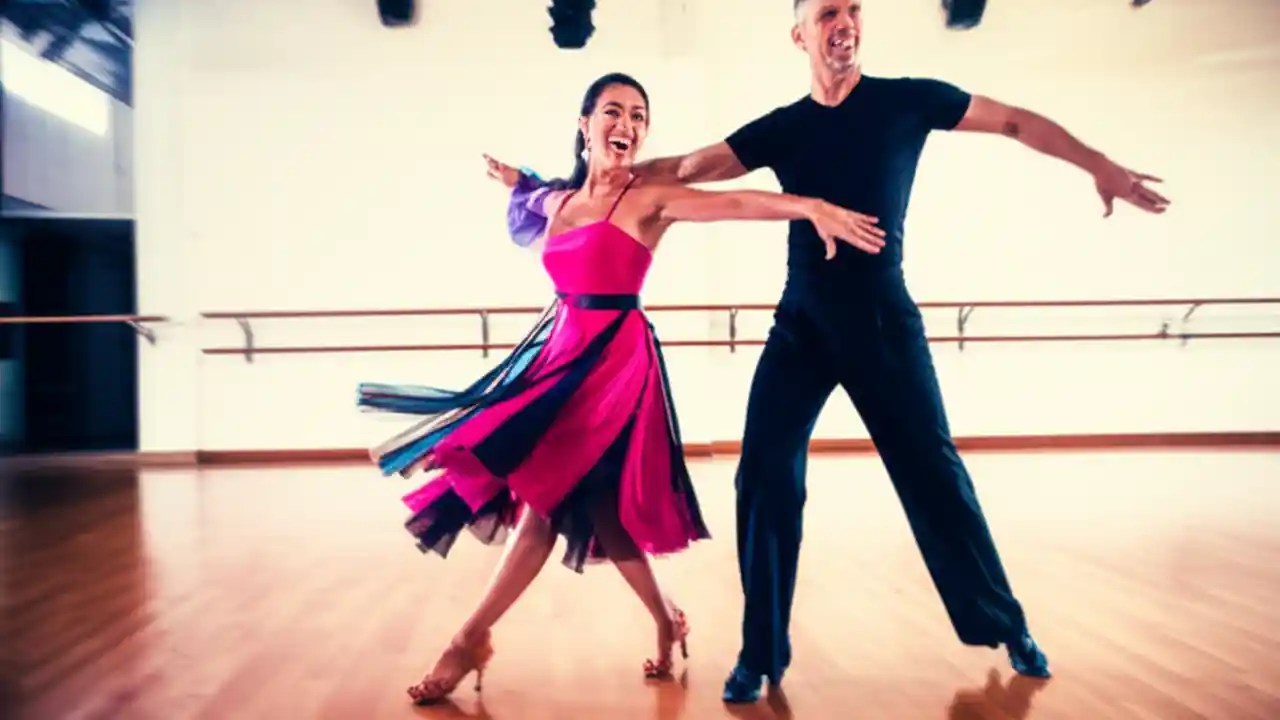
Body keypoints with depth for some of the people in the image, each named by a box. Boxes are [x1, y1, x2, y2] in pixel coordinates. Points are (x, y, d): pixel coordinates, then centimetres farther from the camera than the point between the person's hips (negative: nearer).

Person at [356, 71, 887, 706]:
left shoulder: (650, 200, -7)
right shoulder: (556, 201, 11)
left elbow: (733, 202, -23)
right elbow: (524, 202, 39)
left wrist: (810, 207, -34)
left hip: (616, 357, -7)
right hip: (562, 348, 7)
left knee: (544, 496, -7)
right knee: (588, 505, 10)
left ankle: (471, 641, 6)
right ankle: (666, 621, 29)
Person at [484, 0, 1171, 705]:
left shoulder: (906, 99, 2)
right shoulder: (779, 129, 6)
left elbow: (1016, 121, 7)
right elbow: (686, 167, 2)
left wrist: (1101, 166, 3)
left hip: (885, 320, -1)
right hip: (802, 325, 2)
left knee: (933, 470, 4)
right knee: (765, 476, -6)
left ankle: (1007, 626, 25)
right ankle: (760, 654, 8)